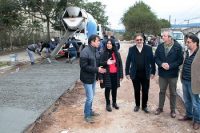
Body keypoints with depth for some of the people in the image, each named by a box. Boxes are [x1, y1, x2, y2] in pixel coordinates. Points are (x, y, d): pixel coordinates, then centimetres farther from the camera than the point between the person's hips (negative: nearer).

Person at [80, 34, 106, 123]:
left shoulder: (95, 50, 3)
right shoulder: (85, 52, -22)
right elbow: (84, 66, -24)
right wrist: (97, 69, -25)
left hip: (93, 77, 8)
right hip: (87, 78, -8)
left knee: (92, 96, 20)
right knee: (90, 97, -2)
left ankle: (90, 111, 38)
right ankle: (87, 115, 16)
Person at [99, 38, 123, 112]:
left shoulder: (117, 54, 3)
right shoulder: (103, 54, -4)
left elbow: (120, 64, 6)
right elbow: (100, 64, -4)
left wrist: (121, 75, 4)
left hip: (115, 74, 2)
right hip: (107, 74, -2)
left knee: (114, 89, 12)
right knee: (107, 89, 4)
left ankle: (114, 103, 29)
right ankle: (108, 104, 18)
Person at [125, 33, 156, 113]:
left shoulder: (148, 48, -3)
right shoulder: (131, 49, -2)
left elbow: (152, 61, 0)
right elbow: (128, 62, 1)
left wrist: (153, 72, -1)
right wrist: (127, 73, -1)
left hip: (145, 74, 0)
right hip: (135, 74, 0)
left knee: (145, 91, 8)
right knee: (137, 91, 12)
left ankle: (144, 106, 25)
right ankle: (137, 105, 29)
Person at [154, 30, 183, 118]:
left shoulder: (178, 47, -11)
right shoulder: (160, 46, -1)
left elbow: (180, 60, -11)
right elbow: (156, 58, 1)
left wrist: (170, 66, -20)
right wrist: (161, 64, -17)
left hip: (173, 74, -2)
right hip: (162, 73, 3)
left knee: (173, 93, 10)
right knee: (162, 91, 15)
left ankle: (173, 110, 25)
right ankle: (160, 108, 30)